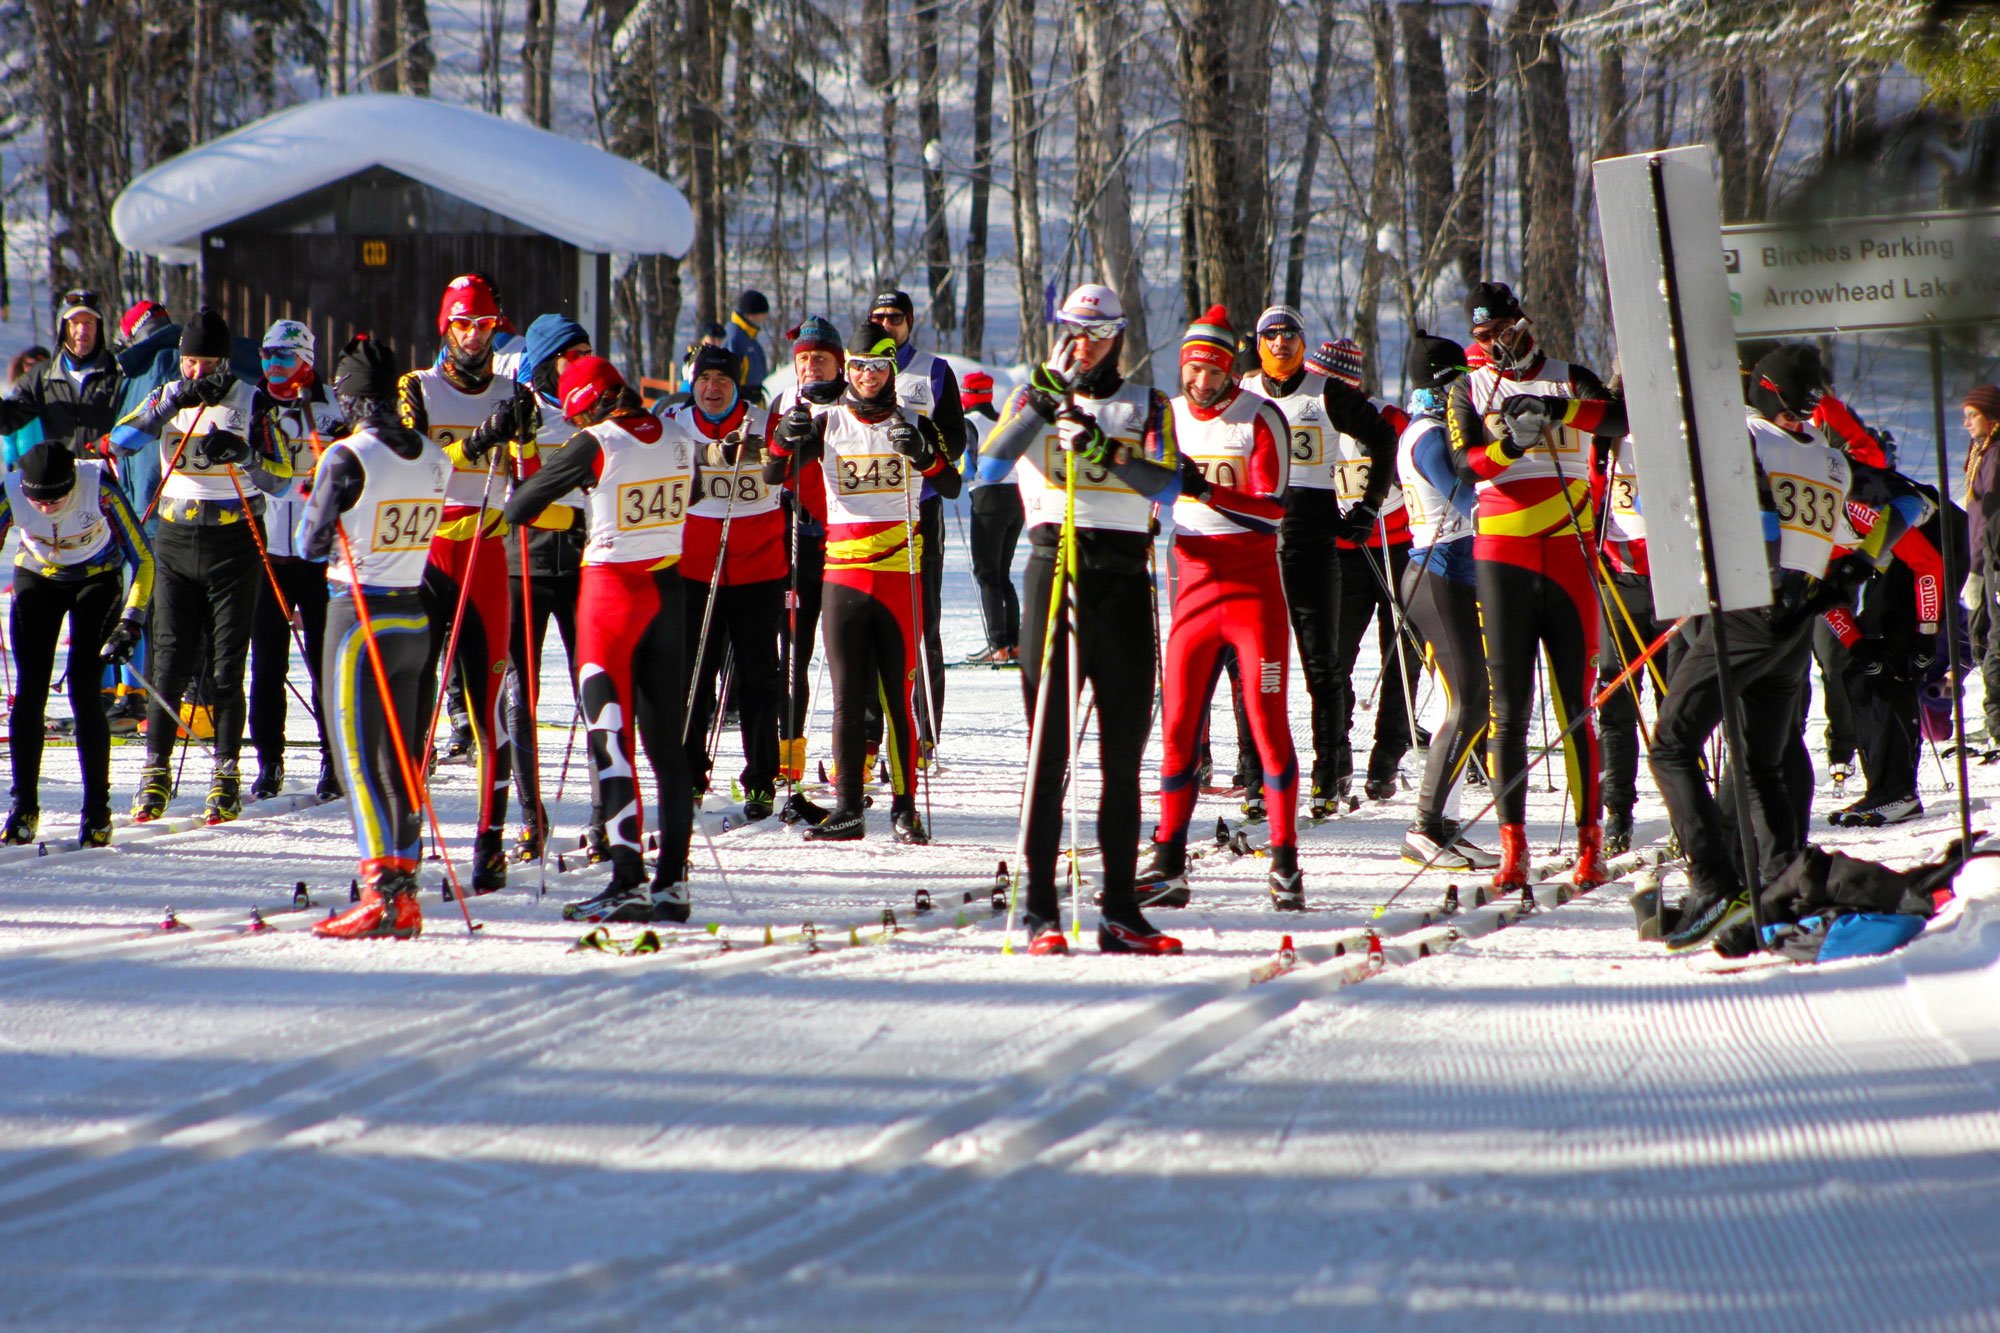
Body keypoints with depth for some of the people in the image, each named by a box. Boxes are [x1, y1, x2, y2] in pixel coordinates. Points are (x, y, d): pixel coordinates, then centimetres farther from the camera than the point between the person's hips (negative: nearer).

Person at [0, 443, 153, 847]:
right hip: (37, 579, 2)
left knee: (83, 690, -13)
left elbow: (142, 559, -24)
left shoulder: (99, 487, -32)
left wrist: (131, 620, -33)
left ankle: (97, 810, -5)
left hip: (97, 579, -2)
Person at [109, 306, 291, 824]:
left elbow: (280, 480, -3)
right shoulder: (167, 397, 5)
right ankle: (155, 771, 9)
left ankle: (226, 776, 7)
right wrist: (177, 400, -21)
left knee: (226, 667, 0)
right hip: (176, 541, 2)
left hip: (235, 543, -2)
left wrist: (243, 454, -22)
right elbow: (123, 440, -12)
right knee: (170, 663, 0)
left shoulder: (251, 402, -1)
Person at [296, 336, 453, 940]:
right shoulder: (434, 458, 2)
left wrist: (317, 516, 10)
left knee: (359, 759, -3)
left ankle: (381, 892, -13)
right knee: (403, 761, 12)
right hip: (416, 617, 6)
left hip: (358, 618, -6)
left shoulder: (346, 458, -16)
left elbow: (310, 544, -10)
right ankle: (404, 894, 13)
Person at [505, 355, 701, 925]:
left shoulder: (596, 445, -13)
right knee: (666, 741, 10)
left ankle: (628, 880, -14)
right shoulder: (680, 442, 3)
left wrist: (514, 506, 15)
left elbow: (522, 505, -7)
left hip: (611, 593, -6)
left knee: (611, 738, -6)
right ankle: (672, 882, 9)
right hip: (667, 592, 6)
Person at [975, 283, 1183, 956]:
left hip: (1123, 577, 2)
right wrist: (1038, 406, -19)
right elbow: (989, 465, -8)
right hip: (1054, 565, -2)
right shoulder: (1034, 399, 10)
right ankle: (1040, 907, -5)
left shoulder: (1147, 407, 11)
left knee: (1123, 750, 4)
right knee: (1048, 745, -5)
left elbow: (1169, 486, -5)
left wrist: (1106, 451, -19)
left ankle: (1120, 909, 8)